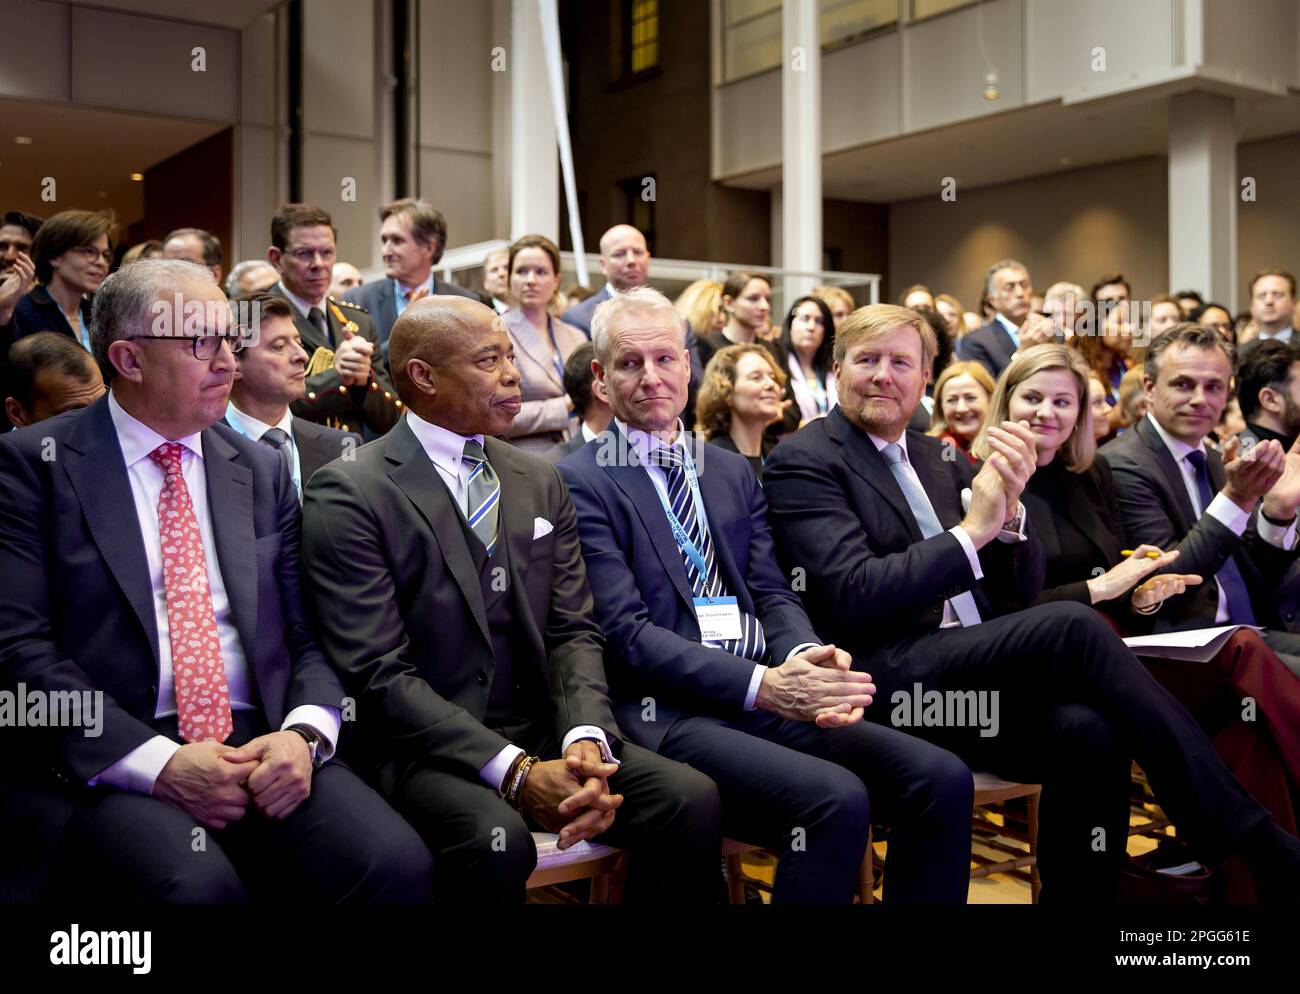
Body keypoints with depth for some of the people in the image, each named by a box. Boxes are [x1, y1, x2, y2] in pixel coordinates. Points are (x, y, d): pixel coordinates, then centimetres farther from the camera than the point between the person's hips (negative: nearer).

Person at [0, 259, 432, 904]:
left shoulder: (263, 472, 15)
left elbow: (311, 635, 13)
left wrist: (303, 734, -9)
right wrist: (159, 762, -17)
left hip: (261, 746, 4)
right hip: (105, 761, -3)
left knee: (396, 862, -23)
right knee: (197, 883, -34)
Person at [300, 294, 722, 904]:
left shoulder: (540, 482, 12)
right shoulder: (348, 495, -7)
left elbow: (574, 631, 7)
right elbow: (380, 673, -13)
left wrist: (585, 738, -14)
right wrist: (518, 773, -22)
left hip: (543, 732, 5)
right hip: (425, 746, -5)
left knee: (692, 799, -17)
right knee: (496, 839, -35)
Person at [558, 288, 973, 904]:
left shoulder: (733, 472, 19)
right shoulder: (581, 480, -2)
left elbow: (771, 594, 12)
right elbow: (626, 633, -11)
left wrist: (803, 656, -12)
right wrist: (761, 683, -22)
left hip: (767, 694, 6)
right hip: (666, 711, -6)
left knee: (943, 780, -13)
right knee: (836, 800, -29)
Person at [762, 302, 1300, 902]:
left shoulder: (939, 459, 20)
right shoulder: (803, 462, 0)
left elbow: (1019, 593, 14)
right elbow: (853, 599, -14)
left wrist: (1007, 510, -6)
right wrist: (972, 531, -13)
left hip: (977, 676, 6)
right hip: (888, 683, -6)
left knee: (1091, 732, -25)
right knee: (1074, 627, -26)